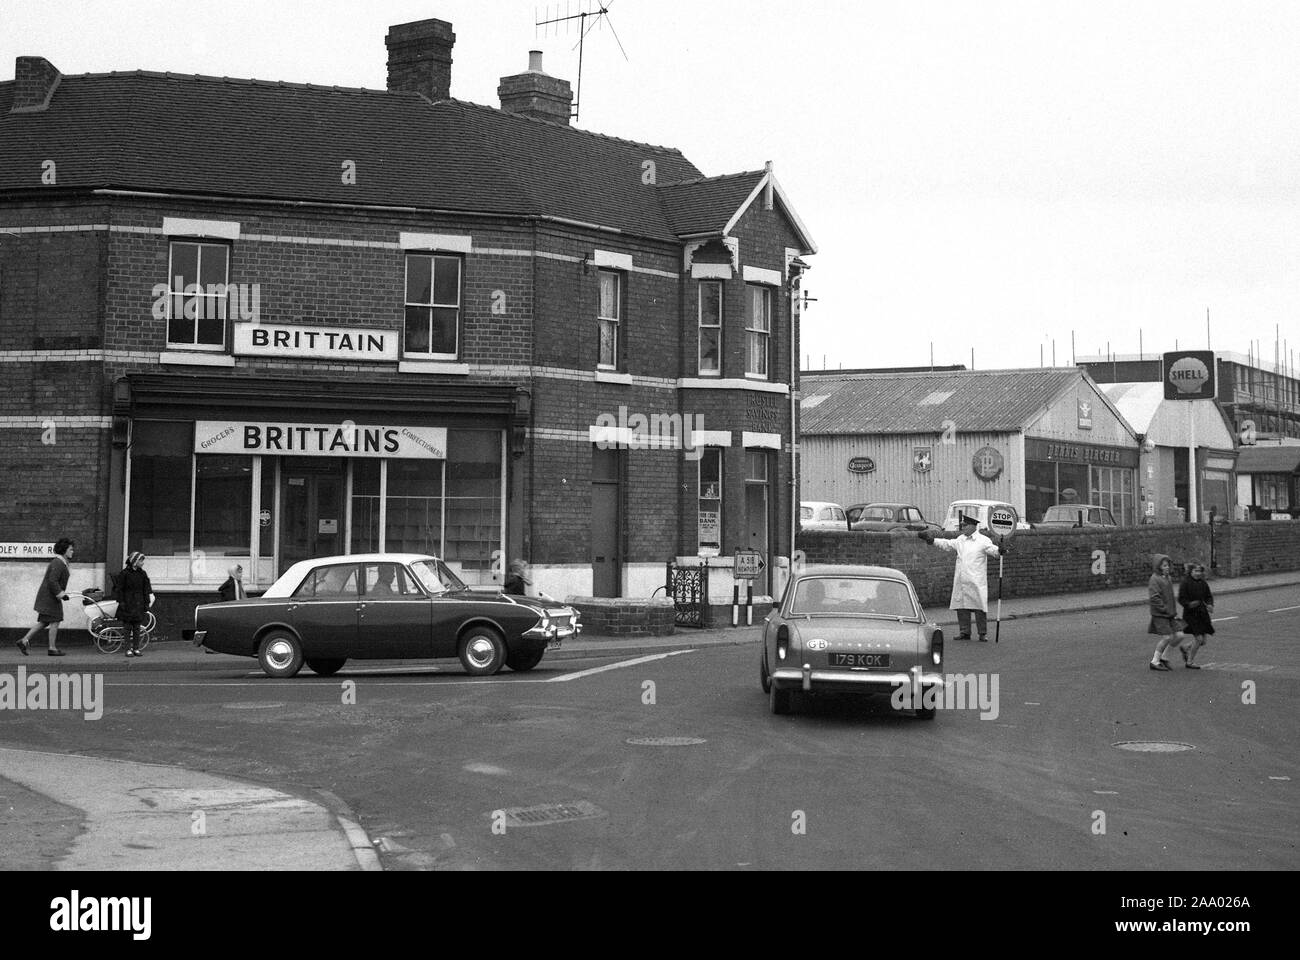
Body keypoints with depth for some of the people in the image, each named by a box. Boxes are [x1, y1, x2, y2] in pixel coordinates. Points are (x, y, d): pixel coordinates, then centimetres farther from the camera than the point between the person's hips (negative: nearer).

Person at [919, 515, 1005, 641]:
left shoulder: (983, 540, -3)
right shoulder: (960, 540, 15)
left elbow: (992, 549, -15)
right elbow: (947, 545, 23)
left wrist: (999, 550, -36)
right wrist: (932, 541, 18)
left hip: (976, 582, -6)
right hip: (961, 581, 6)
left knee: (979, 607, -4)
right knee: (961, 607, 7)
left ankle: (983, 633, 3)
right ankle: (965, 632, 17)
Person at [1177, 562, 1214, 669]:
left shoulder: (1203, 584, 6)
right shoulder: (1186, 583, -9)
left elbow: (1208, 597, 14)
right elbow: (1181, 599, -11)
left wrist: (1210, 605, -6)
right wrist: (1189, 604, -29)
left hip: (1202, 614, 6)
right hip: (1190, 614, -6)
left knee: (1203, 642, 7)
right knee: (1198, 638, -12)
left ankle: (1186, 650, 34)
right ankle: (1190, 661, 5)